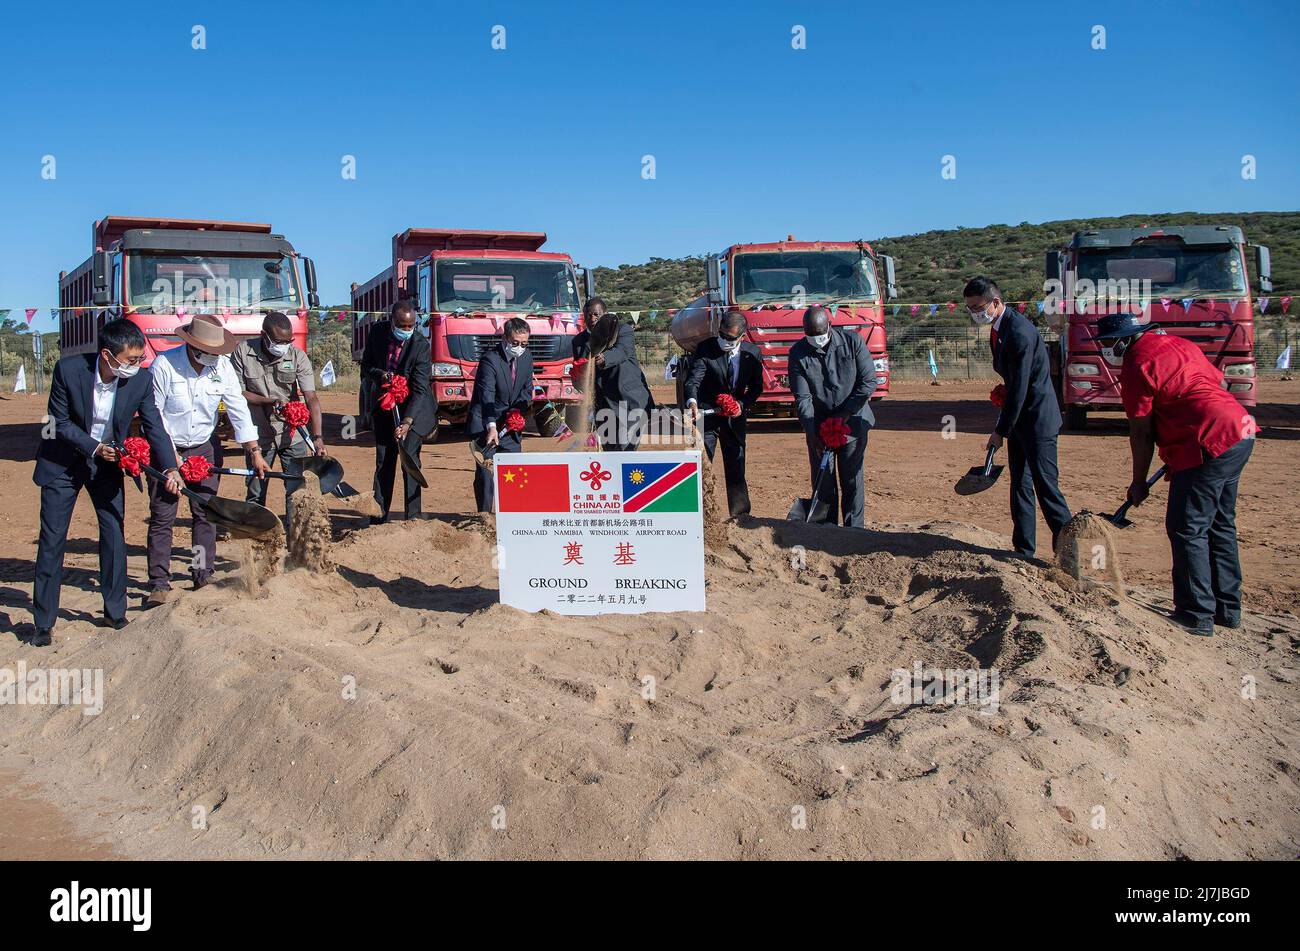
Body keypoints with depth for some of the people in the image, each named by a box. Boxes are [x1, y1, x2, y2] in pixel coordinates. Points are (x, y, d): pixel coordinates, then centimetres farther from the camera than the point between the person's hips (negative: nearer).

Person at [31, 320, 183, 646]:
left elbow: (154, 426, -12)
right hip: (63, 462, -2)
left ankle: (115, 613, 16)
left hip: (108, 462, 2)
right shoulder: (69, 369, -24)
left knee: (115, 533, 1)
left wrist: (169, 468, -25)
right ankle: (43, 623, 10)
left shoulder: (140, 380, -18)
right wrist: (93, 448, -24)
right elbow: (60, 422, -13)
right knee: (52, 540, 1)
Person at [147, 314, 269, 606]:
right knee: (162, 518, -3)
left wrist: (255, 453, -10)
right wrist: (171, 455, -15)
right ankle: (159, 585, 2)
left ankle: (204, 576, 12)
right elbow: (153, 415, -14)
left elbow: (239, 410, -6)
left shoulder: (222, 366, -8)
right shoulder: (164, 365, -19)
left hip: (205, 447, 3)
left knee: (205, 513, 3)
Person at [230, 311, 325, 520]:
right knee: (256, 494, 10)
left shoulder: (298, 357, -9)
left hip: (292, 434, 0)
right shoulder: (243, 352, -8)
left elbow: (311, 398, -16)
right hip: (259, 434, 0)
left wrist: (317, 437, -27)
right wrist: (271, 401, -19)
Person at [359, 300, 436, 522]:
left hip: (414, 407, -4)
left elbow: (420, 390, -26)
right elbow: (366, 366, 3)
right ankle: (379, 516, 15)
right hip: (384, 404, 4)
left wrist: (407, 422, -37)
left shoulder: (421, 346, -22)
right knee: (383, 461, 7)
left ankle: (413, 517, -4)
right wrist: (380, 375, -21)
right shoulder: (377, 332, -9)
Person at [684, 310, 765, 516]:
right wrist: (692, 401, -45)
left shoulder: (752, 353, -5)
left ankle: (740, 516, 21)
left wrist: (742, 404, -15)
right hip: (706, 415, -2)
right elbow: (693, 379, -25)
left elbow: (757, 387, 3)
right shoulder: (705, 349, -14)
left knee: (736, 468, 10)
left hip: (735, 417, 2)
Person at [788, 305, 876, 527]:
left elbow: (868, 382, -7)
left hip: (853, 422, -1)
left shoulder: (852, 342, -8)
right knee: (822, 482, 3)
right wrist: (812, 434, -17)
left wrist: (845, 414, -11)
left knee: (852, 479, 2)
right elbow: (802, 399, -9)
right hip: (818, 424, 1)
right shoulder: (798, 353, -6)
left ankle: (854, 531, 9)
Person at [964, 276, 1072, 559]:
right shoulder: (998, 328, 8)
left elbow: (1019, 388, -22)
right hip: (1019, 419, 10)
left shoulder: (1020, 332, -22)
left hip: (1037, 419, -10)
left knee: (1046, 485, -6)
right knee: (1020, 486, 12)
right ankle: (1024, 551, 19)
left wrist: (1001, 430, -17)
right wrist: (1002, 425, 11)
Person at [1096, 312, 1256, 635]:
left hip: (1210, 446, -10)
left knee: (1186, 530, -2)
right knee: (1220, 525, 18)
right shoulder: (1178, 343, 16)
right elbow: (1220, 384, 20)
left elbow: (1141, 433, -8)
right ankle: (1227, 609, 27)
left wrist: (1139, 483, 3)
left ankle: (1196, 616, 1)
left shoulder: (1136, 366, -10)